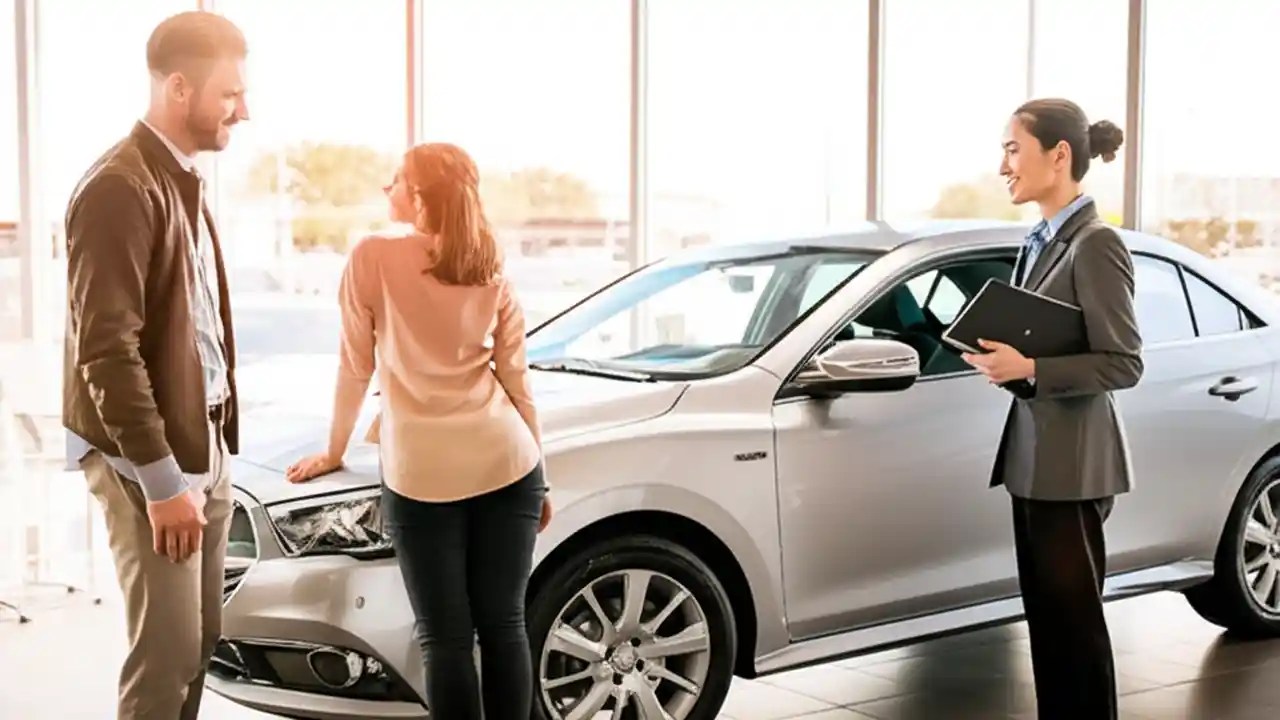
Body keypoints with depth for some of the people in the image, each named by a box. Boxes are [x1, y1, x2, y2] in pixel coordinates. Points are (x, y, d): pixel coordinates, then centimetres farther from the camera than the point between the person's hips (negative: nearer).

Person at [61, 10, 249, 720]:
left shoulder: (181, 180, 12)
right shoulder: (119, 188, -17)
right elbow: (107, 349, -21)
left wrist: (211, 448, 12)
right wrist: (161, 478, -21)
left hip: (204, 444, 9)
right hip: (147, 459, -9)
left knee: (201, 644, 13)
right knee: (168, 652, -4)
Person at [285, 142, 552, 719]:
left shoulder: (372, 259, 0)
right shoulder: (491, 277, 11)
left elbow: (356, 367, 6)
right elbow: (516, 384, 11)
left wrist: (333, 452, 19)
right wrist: (538, 475, 19)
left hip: (422, 474, -4)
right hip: (504, 464, 4)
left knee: (446, 638, 1)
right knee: (503, 626, 7)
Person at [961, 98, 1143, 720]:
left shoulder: (1095, 244, -15)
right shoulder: (1042, 241, 12)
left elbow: (1123, 364, -17)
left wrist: (1028, 369, -23)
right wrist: (1001, 353, 3)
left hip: (1071, 464, -9)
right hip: (1034, 458, 9)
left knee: (1074, 617, 0)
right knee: (1045, 615, 14)